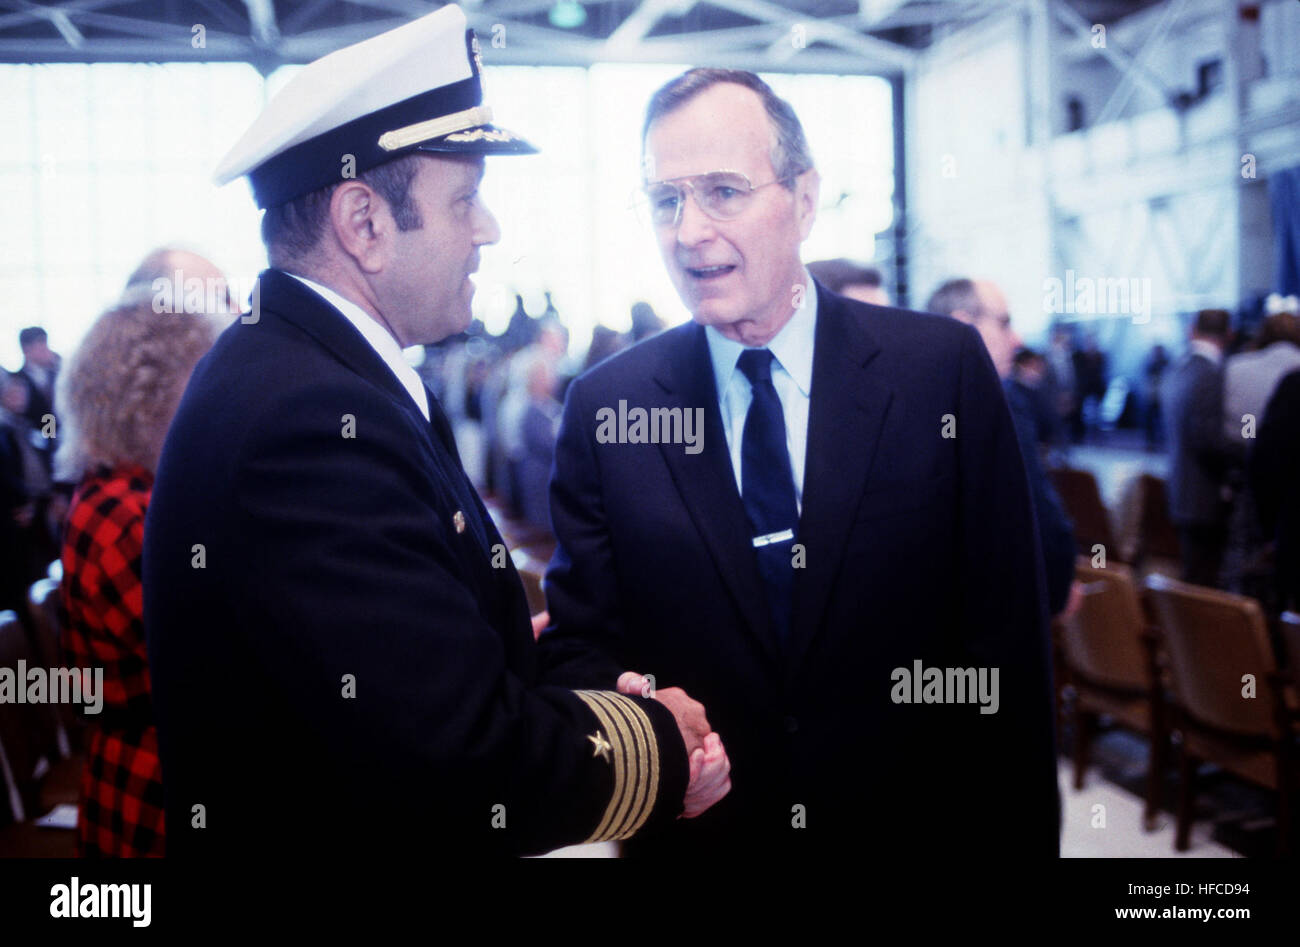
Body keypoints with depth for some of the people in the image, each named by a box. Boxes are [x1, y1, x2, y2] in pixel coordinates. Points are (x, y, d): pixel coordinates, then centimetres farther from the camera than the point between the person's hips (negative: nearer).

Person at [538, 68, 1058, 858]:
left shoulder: (944, 370, -9)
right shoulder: (603, 408, -6)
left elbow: (1005, 643, -8)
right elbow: (578, 641, -4)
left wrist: (1019, 837, -11)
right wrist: (625, 711, -25)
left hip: (916, 828, 0)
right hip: (697, 832, 1)